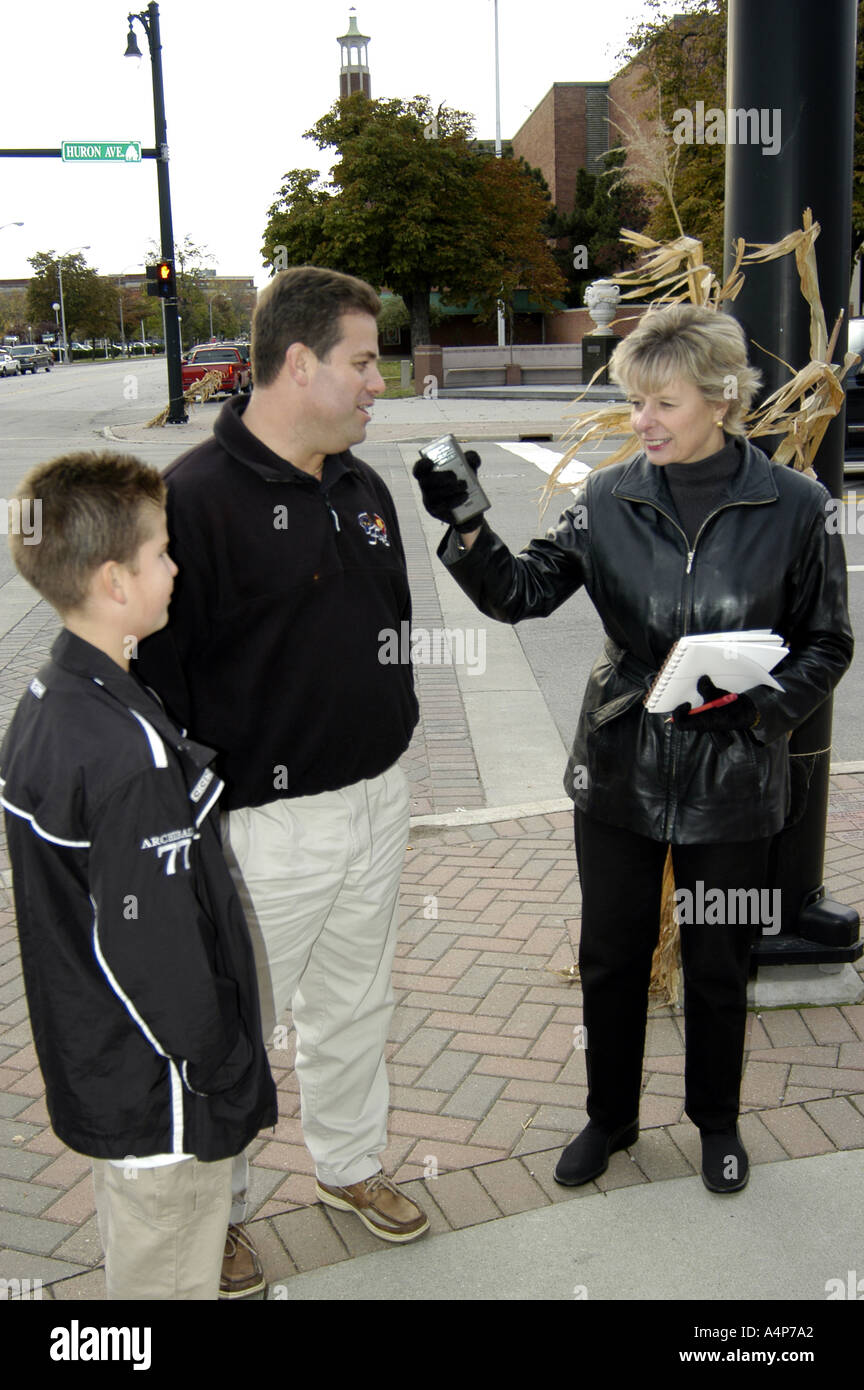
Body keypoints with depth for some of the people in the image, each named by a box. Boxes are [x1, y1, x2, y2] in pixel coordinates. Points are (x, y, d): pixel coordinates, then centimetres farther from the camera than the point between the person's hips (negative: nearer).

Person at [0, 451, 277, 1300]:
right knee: (169, 1275, 11)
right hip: (161, 1098, -9)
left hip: (94, 1063, 9)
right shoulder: (127, 753, -31)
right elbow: (155, 947, -27)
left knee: (131, 1254, 28)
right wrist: (225, 1071, -13)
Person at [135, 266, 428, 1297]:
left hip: (375, 802, 7)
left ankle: (349, 1165, 45)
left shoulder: (362, 488, 7)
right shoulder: (195, 497, -19)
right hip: (264, 823, -7)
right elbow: (157, 673, -18)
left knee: (355, 1005, 23)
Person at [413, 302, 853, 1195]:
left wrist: (758, 707, -18)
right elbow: (522, 592, -8)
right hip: (620, 773, 2)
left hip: (731, 784, -2)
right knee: (610, 958, 16)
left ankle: (716, 1121, 42)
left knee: (717, 965, 16)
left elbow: (826, 643, -2)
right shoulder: (610, 500, -4)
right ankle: (610, 1117, 40)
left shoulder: (792, 507, -9)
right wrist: (466, 530, -25)